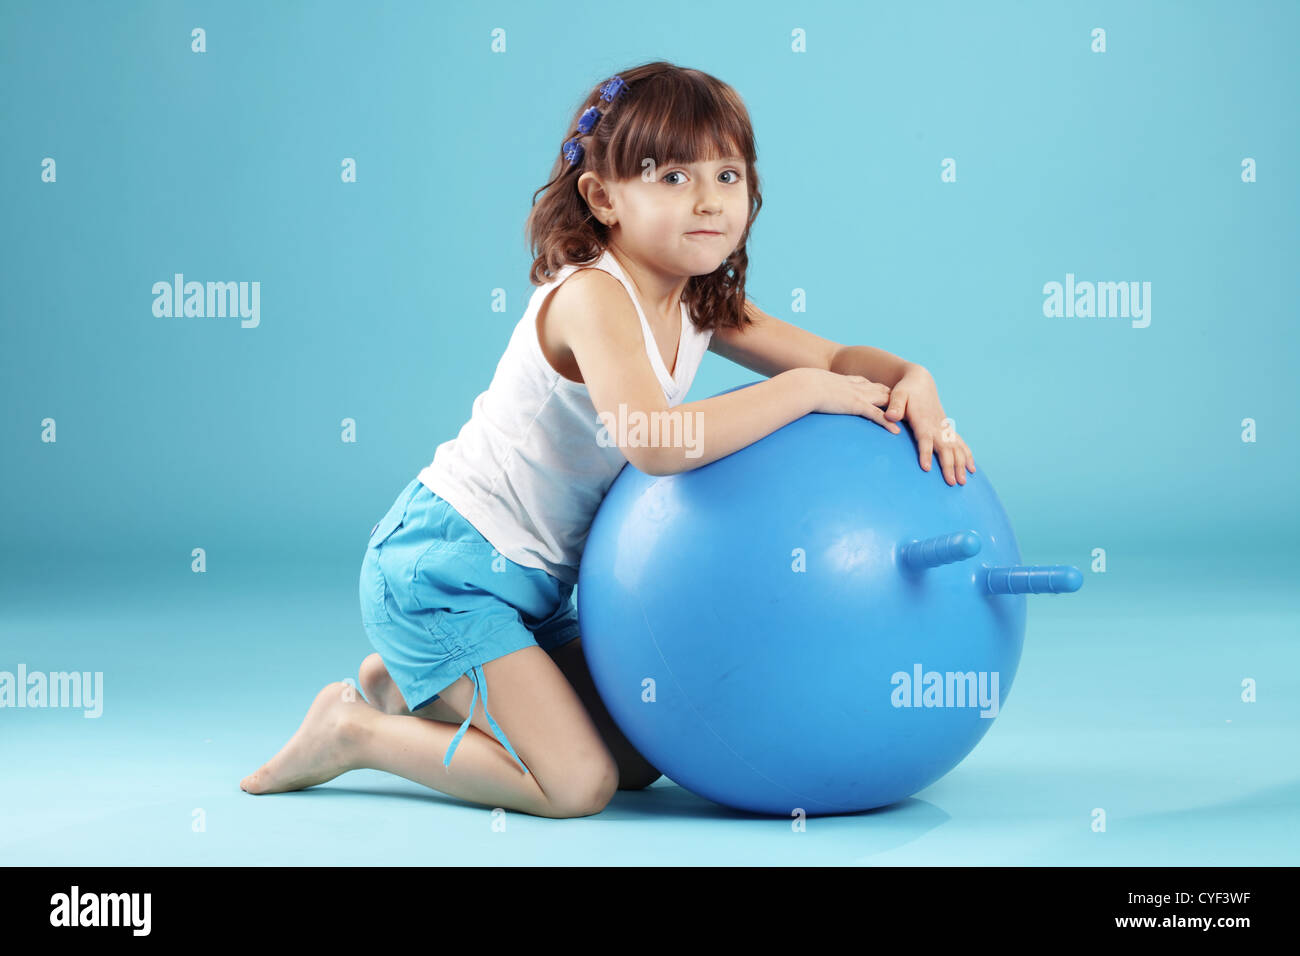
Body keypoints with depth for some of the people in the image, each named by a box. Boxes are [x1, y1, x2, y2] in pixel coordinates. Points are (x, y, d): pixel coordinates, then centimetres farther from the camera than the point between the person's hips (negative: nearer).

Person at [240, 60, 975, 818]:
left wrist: (913, 384, -14)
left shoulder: (700, 307, 4)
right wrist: (806, 390, -29)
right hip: (441, 564, -9)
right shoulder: (592, 296, -23)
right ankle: (356, 730, 3)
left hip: (531, 584, 9)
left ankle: (413, 685, 24)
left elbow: (837, 357, 8)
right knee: (579, 784, -15)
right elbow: (653, 443, -38)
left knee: (642, 759, 14)